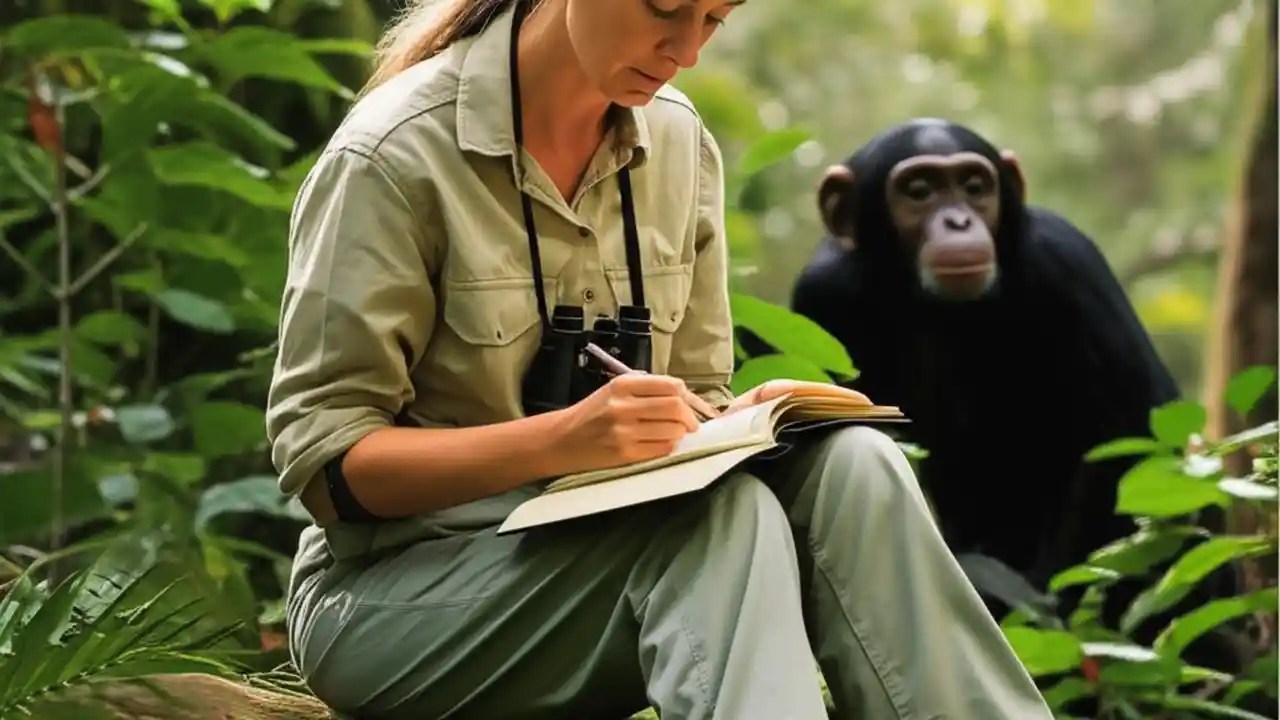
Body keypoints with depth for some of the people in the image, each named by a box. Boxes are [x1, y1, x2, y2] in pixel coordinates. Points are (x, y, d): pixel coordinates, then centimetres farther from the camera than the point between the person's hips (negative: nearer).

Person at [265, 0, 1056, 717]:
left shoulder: (680, 145, 4)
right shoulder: (395, 154, -14)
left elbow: (693, 401, 11)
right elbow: (321, 459, -16)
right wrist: (562, 440, -30)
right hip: (393, 592, -5)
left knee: (849, 469, -22)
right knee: (725, 518, -31)